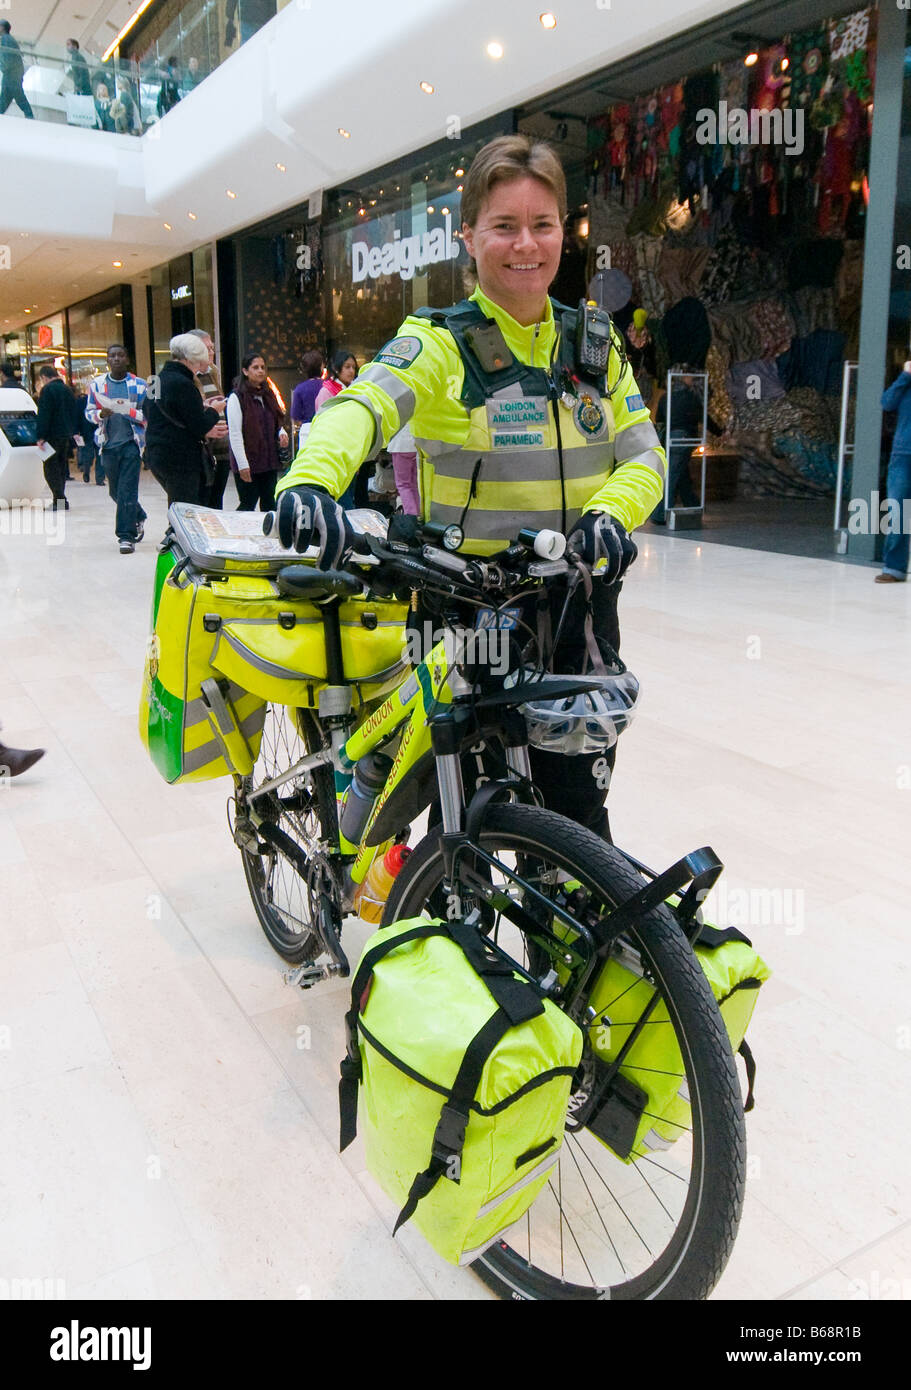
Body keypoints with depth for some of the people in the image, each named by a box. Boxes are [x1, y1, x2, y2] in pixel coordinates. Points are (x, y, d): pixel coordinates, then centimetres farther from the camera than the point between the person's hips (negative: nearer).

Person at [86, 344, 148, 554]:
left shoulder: (138, 385, 2)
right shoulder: (97, 384, 8)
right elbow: (89, 412, 13)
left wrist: (128, 410, -17)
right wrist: (100, 414, -9)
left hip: (131, 443, -3)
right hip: (108, 444, 3)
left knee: (127, 490, -11)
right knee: (115, 491, 12)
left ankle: (126, 536, -8)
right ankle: (139, 517, 38)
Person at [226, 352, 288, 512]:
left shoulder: (268, 395, 14)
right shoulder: (237, 397, -8)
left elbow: (276, 423, 27)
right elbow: (235, 434, -12)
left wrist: (282, 433, 2)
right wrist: (242, 465, -17)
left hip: (269, 461, 7)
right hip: (248, 464, -6)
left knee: (269, 504, 7)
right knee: (248, 505, -4)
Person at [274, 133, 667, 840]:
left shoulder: (595, 340, 9)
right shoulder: (441, 343, -6)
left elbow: (644, 455, 7)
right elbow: (361, 408, -24)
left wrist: (610, 514, -15)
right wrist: (312, 478, -46)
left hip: (578, 606, 4)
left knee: (576, 807, 9)